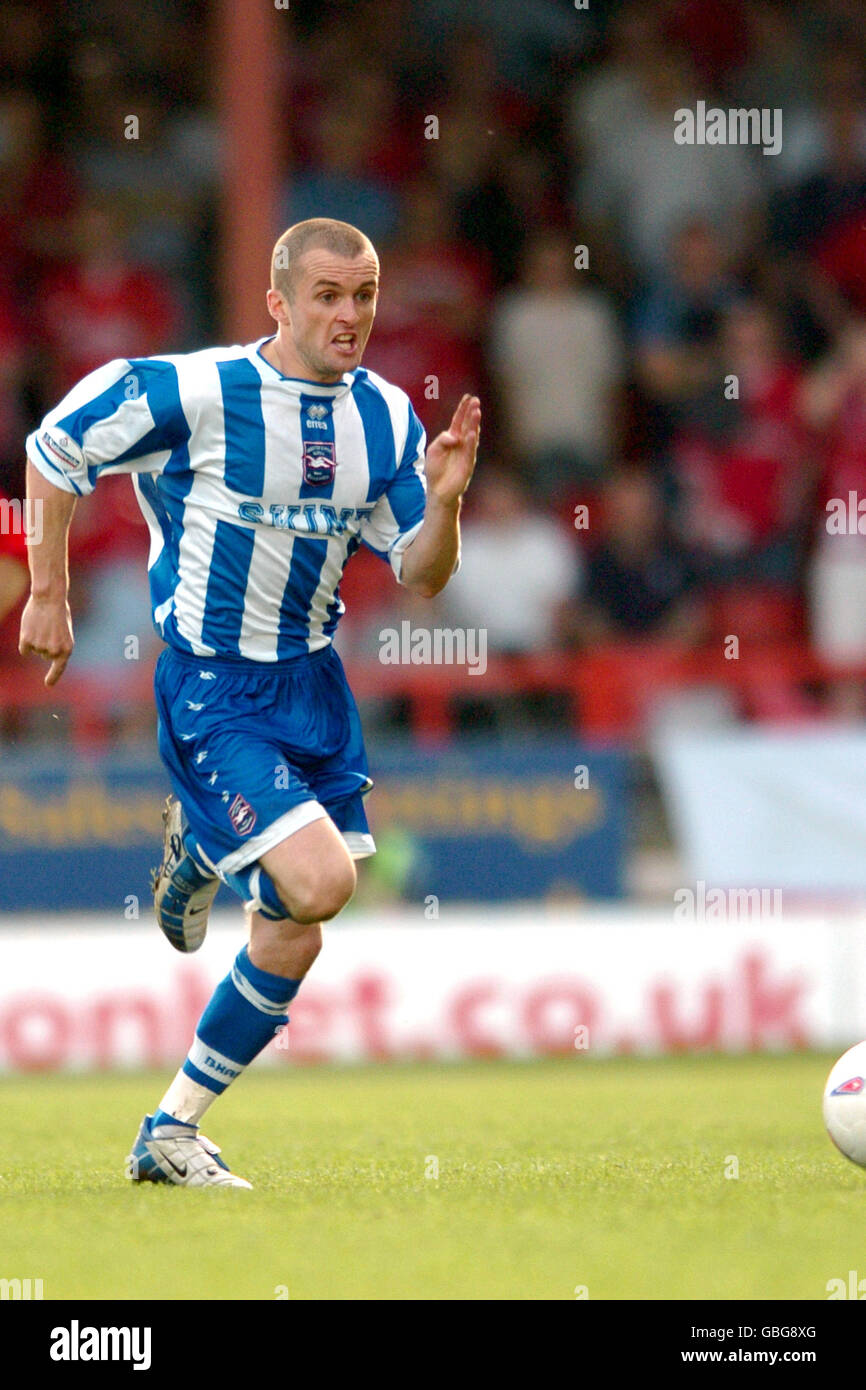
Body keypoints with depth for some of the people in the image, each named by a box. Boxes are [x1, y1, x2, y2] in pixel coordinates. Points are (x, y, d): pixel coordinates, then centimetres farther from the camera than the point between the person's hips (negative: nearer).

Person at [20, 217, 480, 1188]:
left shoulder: (385, 418, 0)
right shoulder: (198, 393, -17)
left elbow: (420, 577, 5)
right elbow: (52, 451, -4)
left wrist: (444, 498, -16)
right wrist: (46, 593, -3)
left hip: (312, 684, 6)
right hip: (210, 690, -6)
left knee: (293, 937, 8)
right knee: (319, 880, -23)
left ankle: (170, 1131, 25)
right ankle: (201, 851, 10)